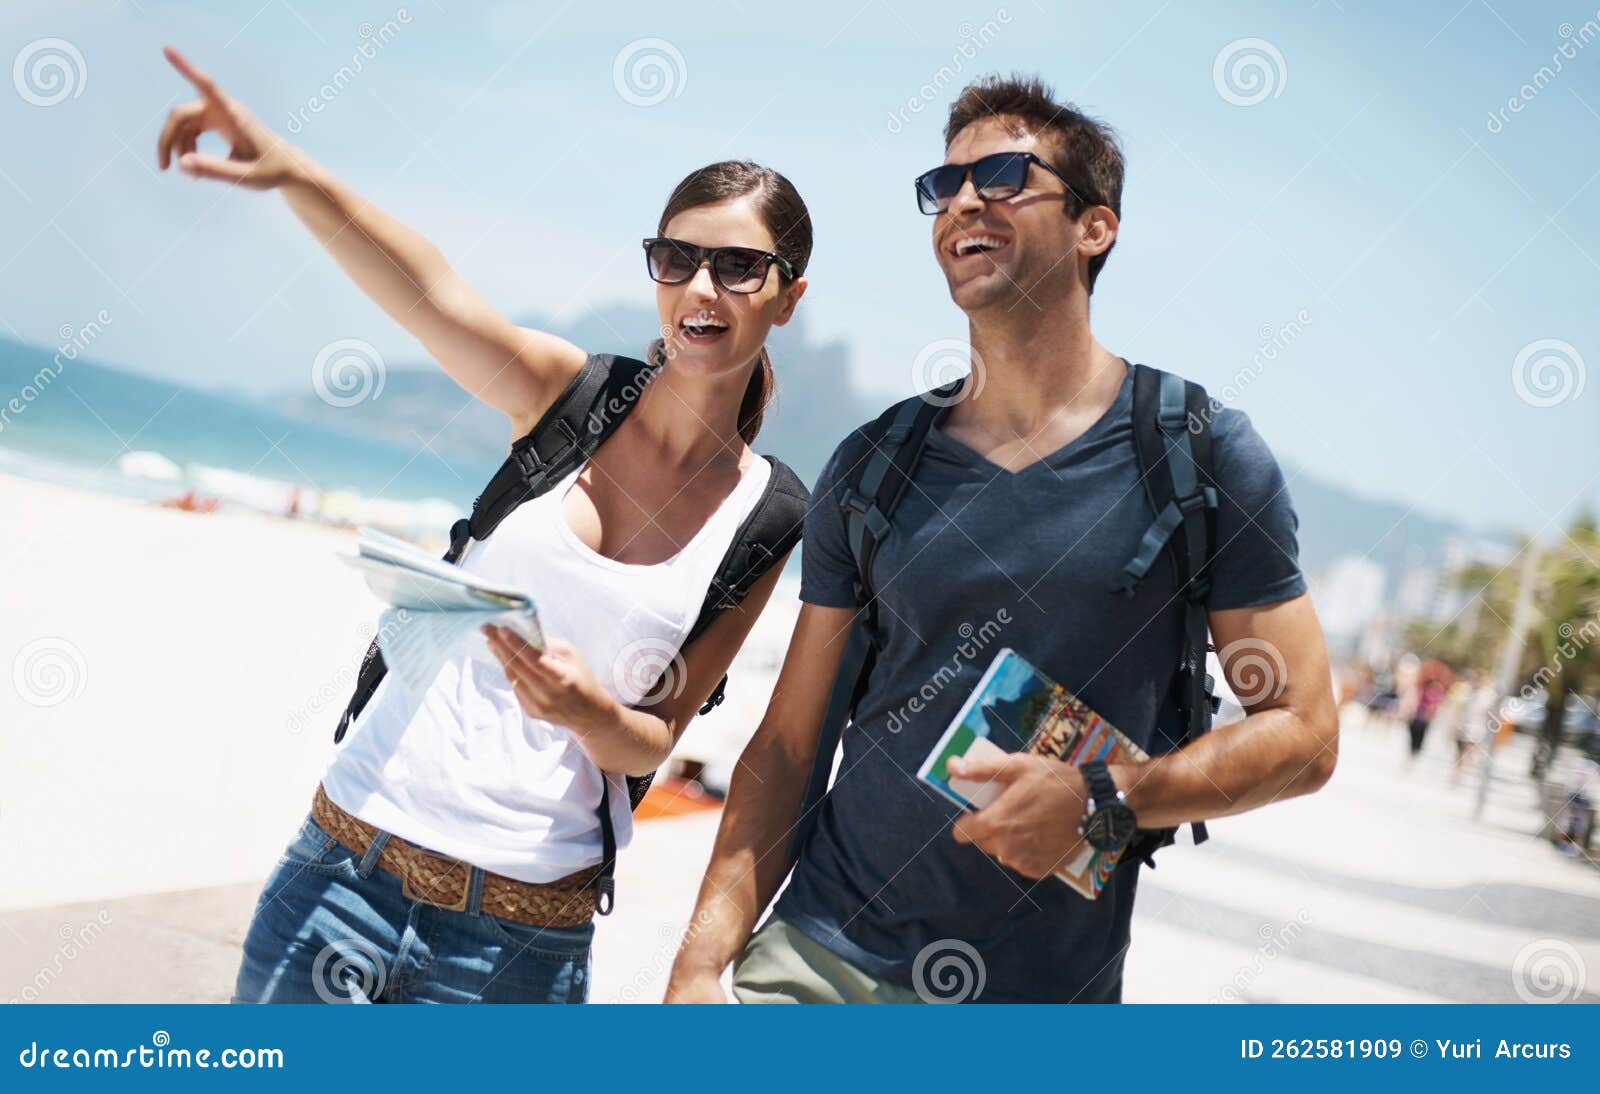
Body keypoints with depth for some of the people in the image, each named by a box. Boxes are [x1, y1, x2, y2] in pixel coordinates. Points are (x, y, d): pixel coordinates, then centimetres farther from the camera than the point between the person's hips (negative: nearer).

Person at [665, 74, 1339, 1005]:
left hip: (1049, 984, -1)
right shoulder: (872, 466, 4)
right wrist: (702, 963, -6)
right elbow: (789, 744, 4)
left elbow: (1303, 732, -3)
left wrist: (1104, 797, -18)